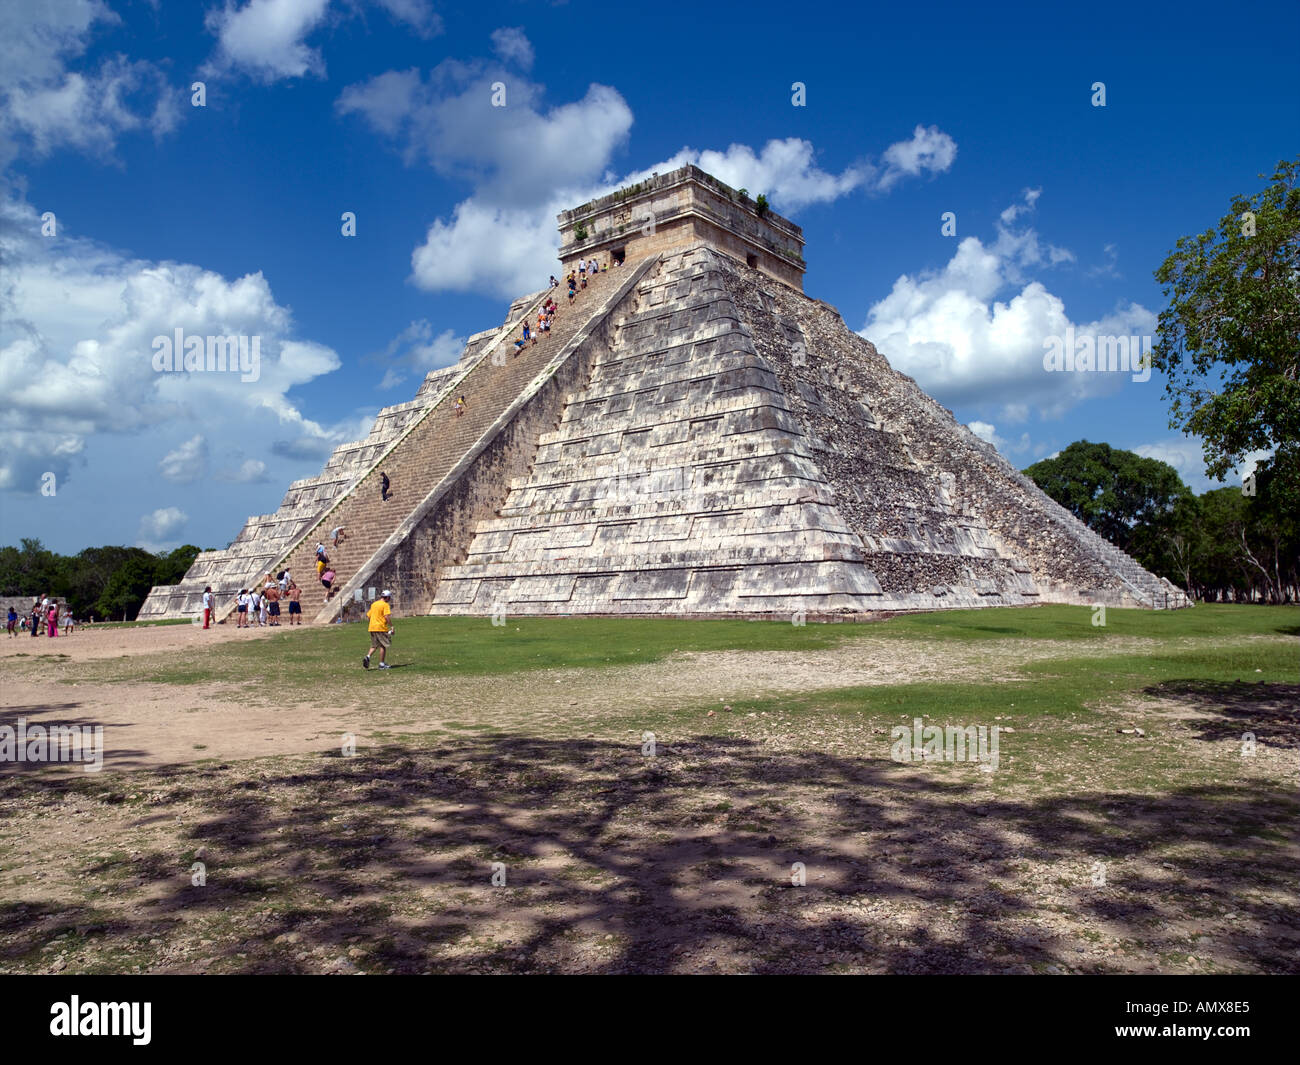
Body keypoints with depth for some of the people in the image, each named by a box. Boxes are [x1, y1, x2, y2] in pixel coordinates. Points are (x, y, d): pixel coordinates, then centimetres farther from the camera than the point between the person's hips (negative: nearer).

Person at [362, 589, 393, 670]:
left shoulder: (373, 604, 14)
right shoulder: (385, 605, -8)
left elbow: (368, 615, 18)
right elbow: (387, 617, -18)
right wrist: (391, 626, -13)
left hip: (372, 628, 7)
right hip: (381, 628, -7)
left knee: (374, 646, 15)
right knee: (383, 646, 4)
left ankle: (367, 657, -9)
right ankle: (382, 664, 6)